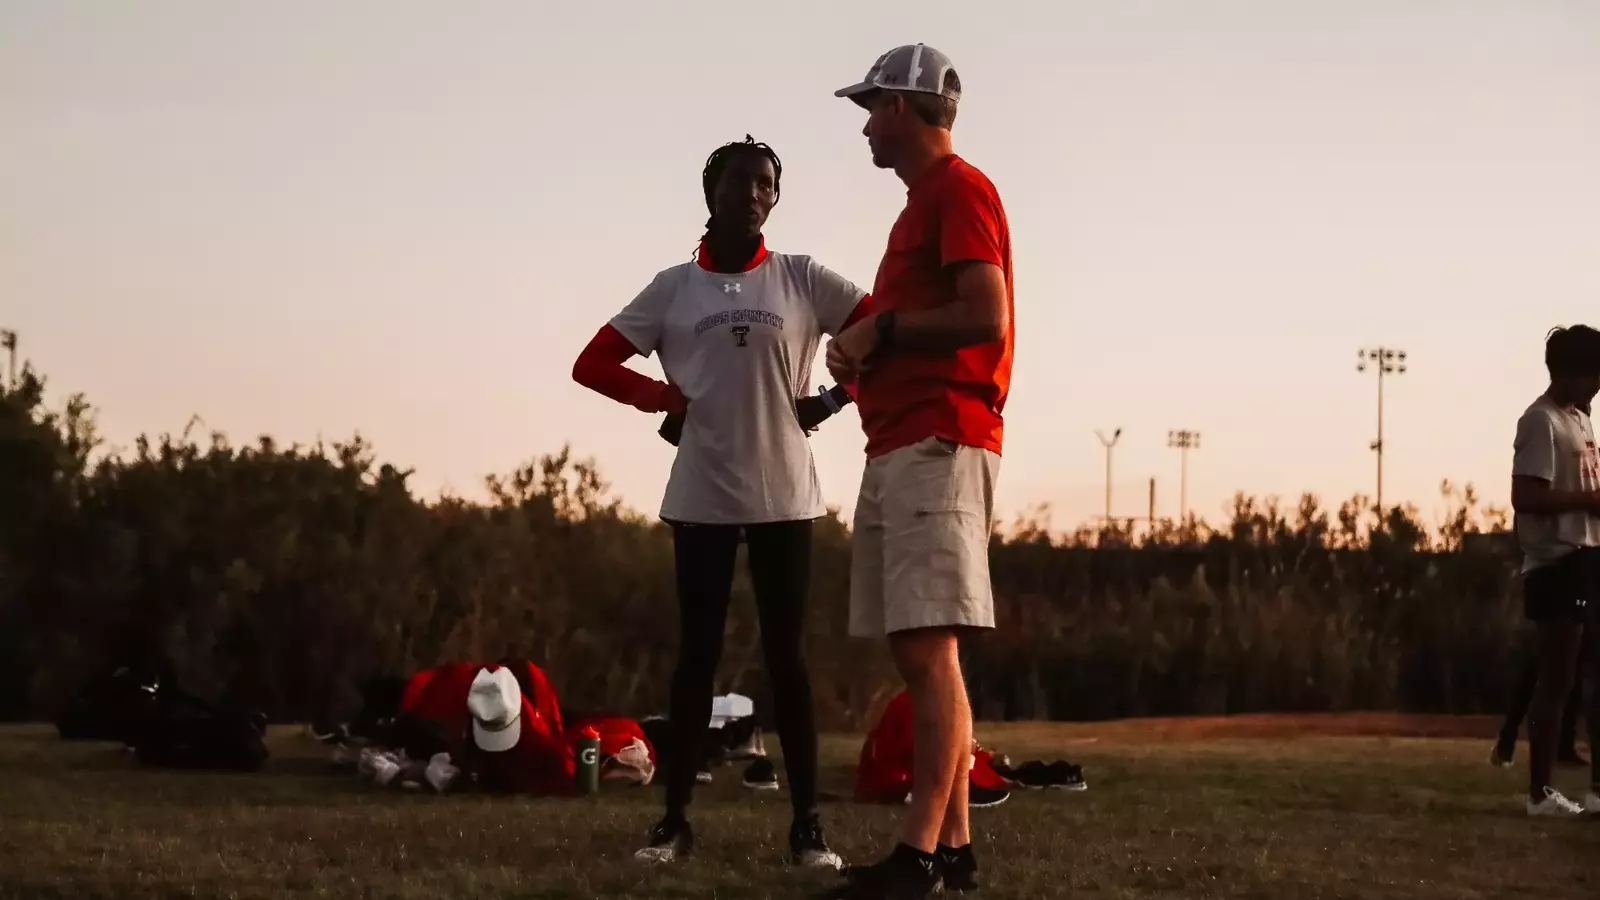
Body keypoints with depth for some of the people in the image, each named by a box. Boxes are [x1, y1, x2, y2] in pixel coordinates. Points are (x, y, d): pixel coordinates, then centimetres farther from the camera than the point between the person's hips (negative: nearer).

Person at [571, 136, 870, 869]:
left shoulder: (802, 280, 2)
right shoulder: (674, 288, 5)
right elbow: (593, 363, 7)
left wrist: (833, 399, -5)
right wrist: (666, 399, -3)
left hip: (781, 495, 0)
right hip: (701, 495, 1)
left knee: (786, 657, 1)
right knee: (696, 655, 2)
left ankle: (807, 824, 4)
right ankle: (675, 819, 6)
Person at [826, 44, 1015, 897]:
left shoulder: (959, 190, -7)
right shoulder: (923, 202, 24)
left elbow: (985, 317, -18)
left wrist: (879, 327, -8)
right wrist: (865, 350, 10)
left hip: (936, 447, -10)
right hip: (899, 449, 10)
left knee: (928, 649, -14)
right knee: (918, 652, 8)